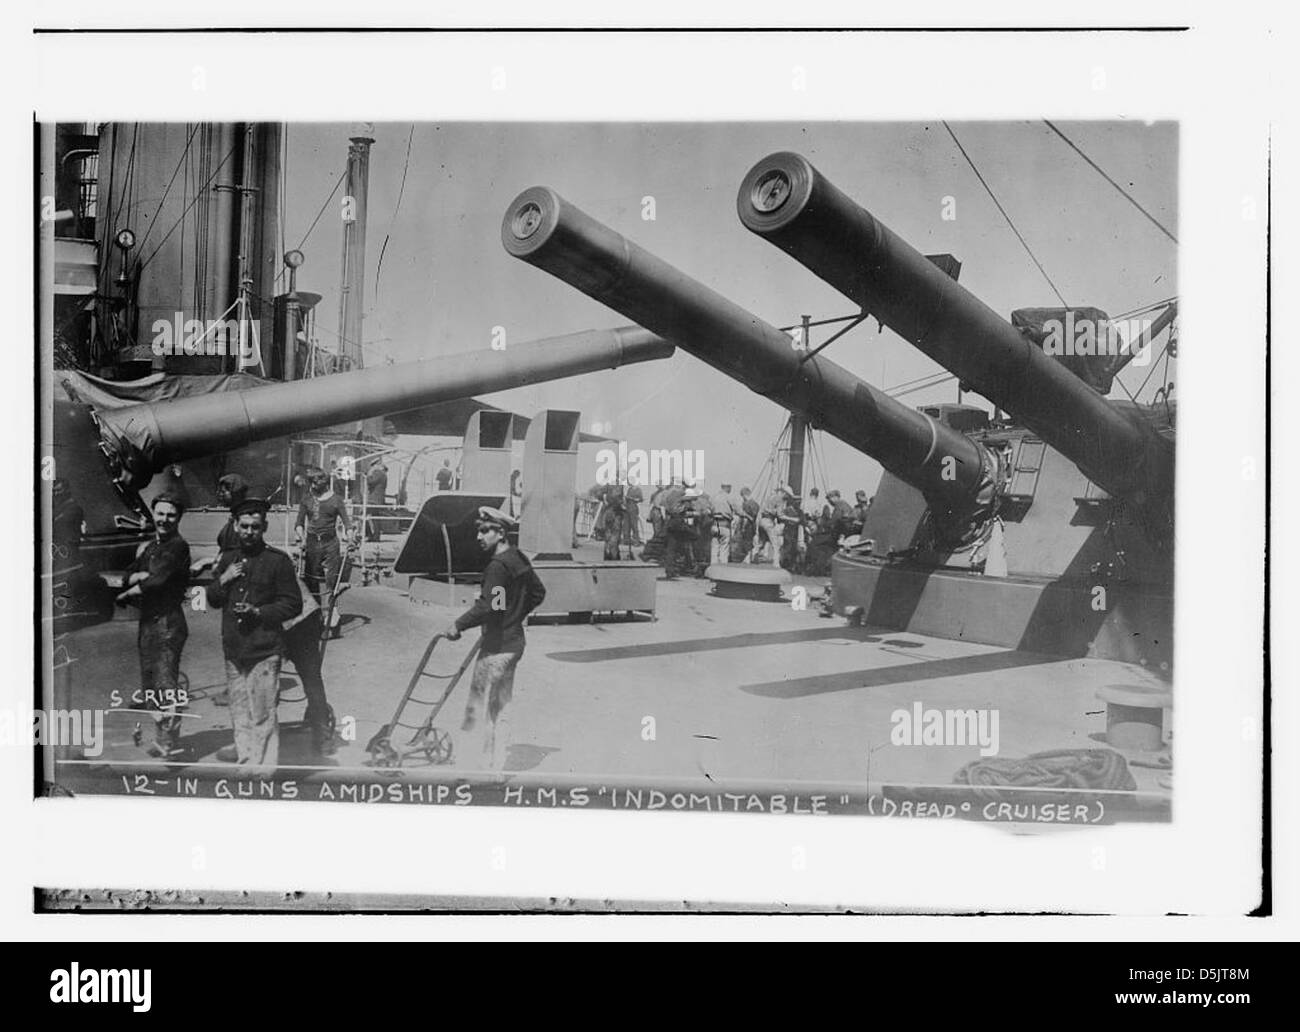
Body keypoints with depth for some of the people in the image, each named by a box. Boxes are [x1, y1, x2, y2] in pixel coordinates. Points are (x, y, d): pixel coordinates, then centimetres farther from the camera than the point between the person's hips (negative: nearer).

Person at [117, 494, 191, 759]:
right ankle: (160, 735, 23)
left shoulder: (178, 546, -9)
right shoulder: (149, 547, 17)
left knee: (165, 682, -13)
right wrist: (140, 576, -12)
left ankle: (170, 742, -12)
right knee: (149, 684, 12)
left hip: (168, 622, -9)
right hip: (147, 621, 9)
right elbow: (128, 576, 11)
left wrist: (128, 594, -2)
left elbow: (158, 581, -17)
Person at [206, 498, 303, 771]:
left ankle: (264, 764, 1)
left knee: (262, 712, -6)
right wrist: (223, 580, 0)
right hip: (233, 647, 6)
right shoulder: (228, 559, 14)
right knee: (239, 707, 16)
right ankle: (245, 751, 31)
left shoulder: (278, 561, -5)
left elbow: (293, 605, -6)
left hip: (265, 649, -6)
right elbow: (212, 600, 20)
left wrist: (258, 612, -16)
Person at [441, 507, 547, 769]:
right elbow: (538, 593, 20)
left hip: (497, 645, -10)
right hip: (515, 641, 10)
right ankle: (495, 760, 22)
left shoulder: (498, 566, -19)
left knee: (476, 706, -3)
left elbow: (486, 607, -28)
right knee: (500, 706, 16)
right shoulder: (519, 559, 9)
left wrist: (458, 626, -20)